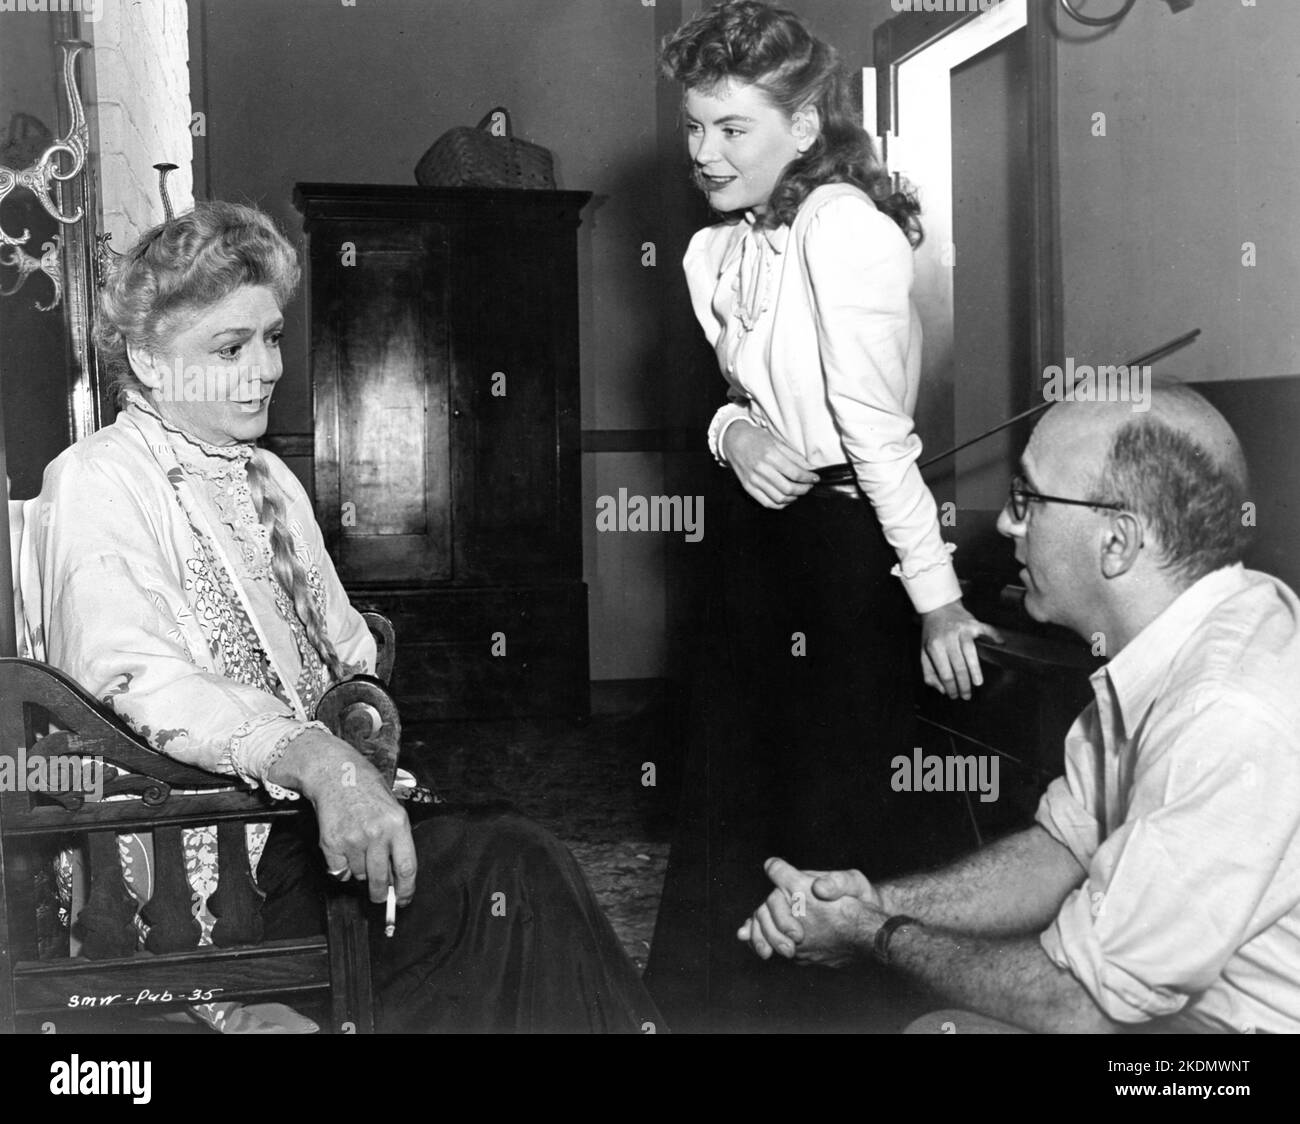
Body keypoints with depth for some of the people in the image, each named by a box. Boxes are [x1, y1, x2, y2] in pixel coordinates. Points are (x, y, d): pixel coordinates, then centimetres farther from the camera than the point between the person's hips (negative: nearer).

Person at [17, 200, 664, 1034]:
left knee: (520, 860, -17)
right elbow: (135, 682, -22)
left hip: (316, 804, 7)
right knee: (514, 870, -23)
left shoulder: (270, 479, 19)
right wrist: (316, 759, -36)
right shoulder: (96, 485, -6)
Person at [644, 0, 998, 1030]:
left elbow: (877, 431, -21)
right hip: (764, 527, 8)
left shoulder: (843, 228, -17)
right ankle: (689, 995, 33)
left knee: (841, 800, 2)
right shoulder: (715, 253, 8)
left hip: (852, 537, -8)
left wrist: (937, 601, -20)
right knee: (727, 780, 17)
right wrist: (735, 433, -7)